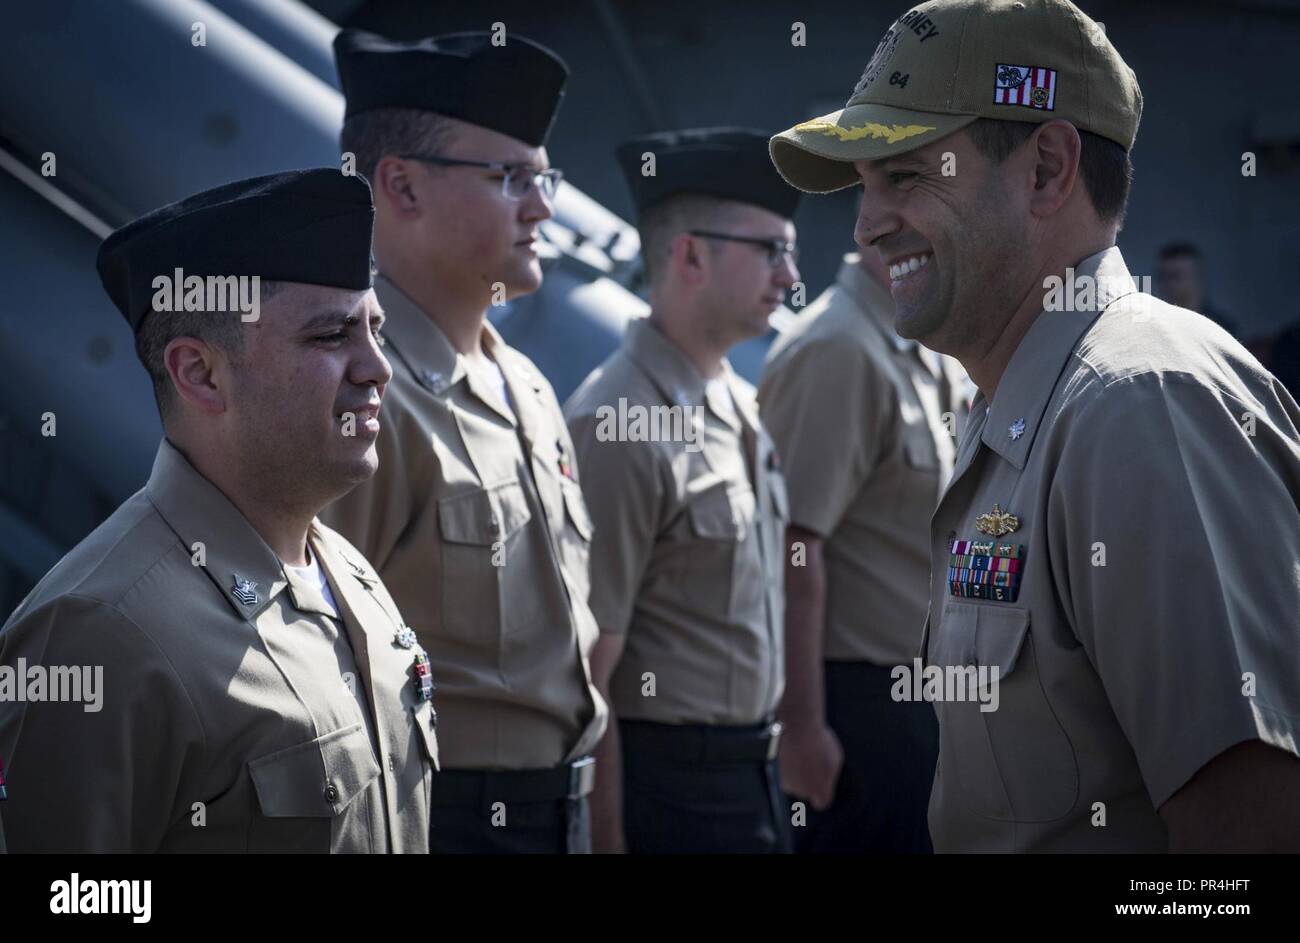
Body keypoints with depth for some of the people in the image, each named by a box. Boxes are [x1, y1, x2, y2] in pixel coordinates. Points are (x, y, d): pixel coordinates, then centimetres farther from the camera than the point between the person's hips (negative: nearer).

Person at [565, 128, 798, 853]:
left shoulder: (741, 405, 11)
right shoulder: (620, 429, -18)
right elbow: (586, 676, -19)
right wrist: (605, 840, -19)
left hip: (752, 770, 9)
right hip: (671, 781, -8)